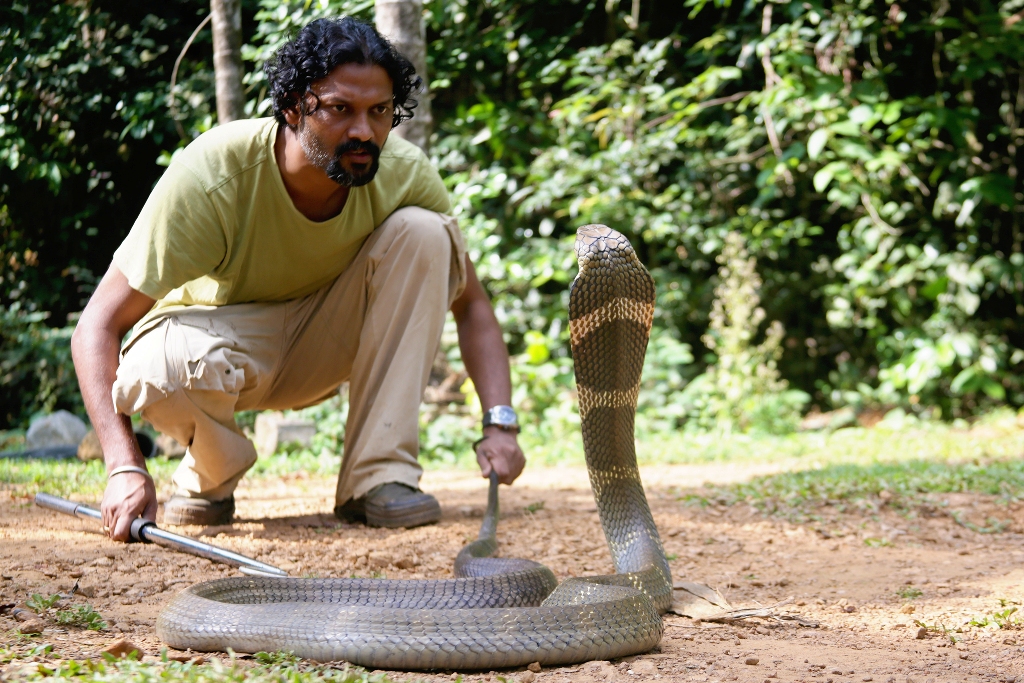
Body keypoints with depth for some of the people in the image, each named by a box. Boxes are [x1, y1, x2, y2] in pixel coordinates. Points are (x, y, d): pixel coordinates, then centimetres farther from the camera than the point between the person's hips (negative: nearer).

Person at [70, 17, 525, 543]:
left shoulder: (404, 173, -20)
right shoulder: (212, 173, -30)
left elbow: (471, 306, -8)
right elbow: (98, 324, -28)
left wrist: (499, 422, -26)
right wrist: (125, 468, -42)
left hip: (325, 346, 3)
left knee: (423, 232, -23)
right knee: (161, 367, -40)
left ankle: (378, 476, -19)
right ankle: (209, 477, -3)